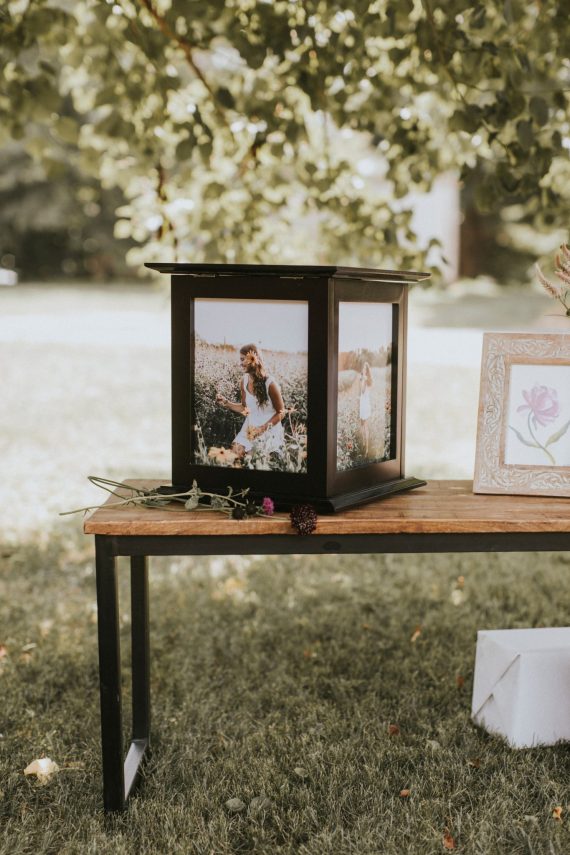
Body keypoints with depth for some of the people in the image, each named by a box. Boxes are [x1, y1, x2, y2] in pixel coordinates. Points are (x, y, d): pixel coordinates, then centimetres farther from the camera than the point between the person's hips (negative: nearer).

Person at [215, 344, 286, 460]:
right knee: (235, 452, -16)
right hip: (250, 427, 5)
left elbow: (281, 413, -9)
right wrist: (226, 403, -3)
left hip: (270, 429, -4)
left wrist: (263, 428, -19)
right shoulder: (245, 381, -1)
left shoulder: (270, 383, -18)